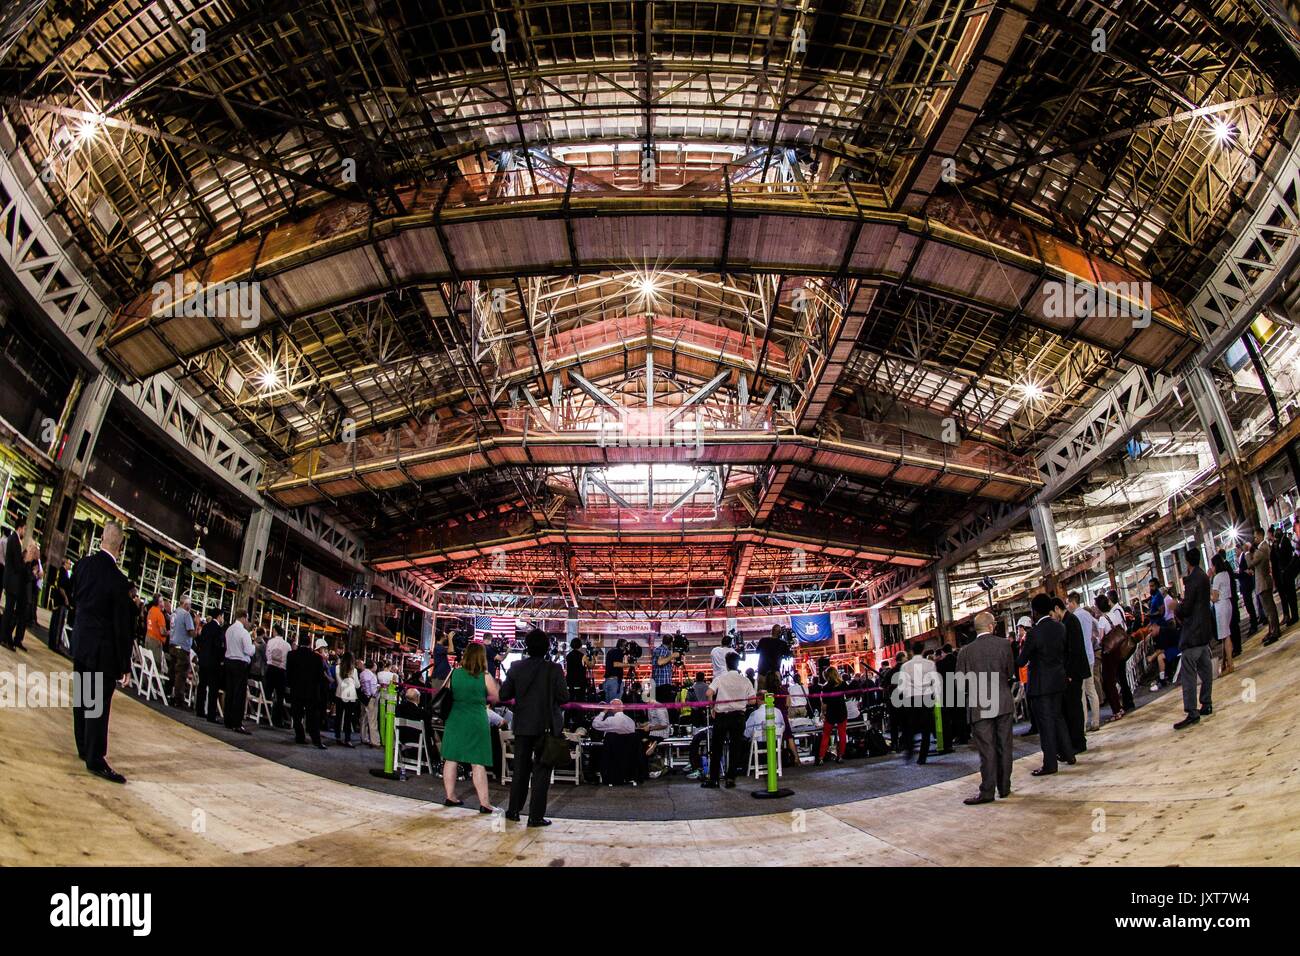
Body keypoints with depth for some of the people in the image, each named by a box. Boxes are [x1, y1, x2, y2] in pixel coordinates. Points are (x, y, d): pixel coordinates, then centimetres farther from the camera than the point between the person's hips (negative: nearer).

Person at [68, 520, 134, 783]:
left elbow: (74, 599, 11)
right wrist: (125, 666, -11)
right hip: (103, 648, -7)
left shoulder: (83, 564, -5)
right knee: (99, 702, 0)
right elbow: (122, 626, -17)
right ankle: (95, 759, 4)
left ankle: (84, 748, 32)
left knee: (81, 697, 18)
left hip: (80, 640, 7)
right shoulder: (118, 580, -21)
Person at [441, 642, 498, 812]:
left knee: (451, 759, 13)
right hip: (477, 721, -3)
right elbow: (496, 697, -1)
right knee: (478, 764, 0)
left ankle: (450, 797, 22)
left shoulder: (454, 673, -2)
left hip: (455, 720, 3)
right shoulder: (485, 677, -10)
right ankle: (484, 803, 3)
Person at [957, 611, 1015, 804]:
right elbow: (1011, 673, 0)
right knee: (1004, 746, 12)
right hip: (1003, 703, 2)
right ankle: (1004, 787, 19)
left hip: (980, 707, -2)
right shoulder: (1004, 644, -3)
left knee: (987, 750, 0)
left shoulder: (966, 651, -5)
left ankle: (987, 791, 0)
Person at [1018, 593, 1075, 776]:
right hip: (1058, 680, 7)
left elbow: (1021, 661, -14)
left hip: (1040, 683, -7)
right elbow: (1064, 652, 11)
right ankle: (1067, 754, 29)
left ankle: (1050, 764, 3)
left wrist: (1022, 649, 3)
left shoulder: (1035, 632, -20)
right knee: (1058, 716, 21)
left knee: (1045, 722, -1)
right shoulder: (1060, 627, 0)